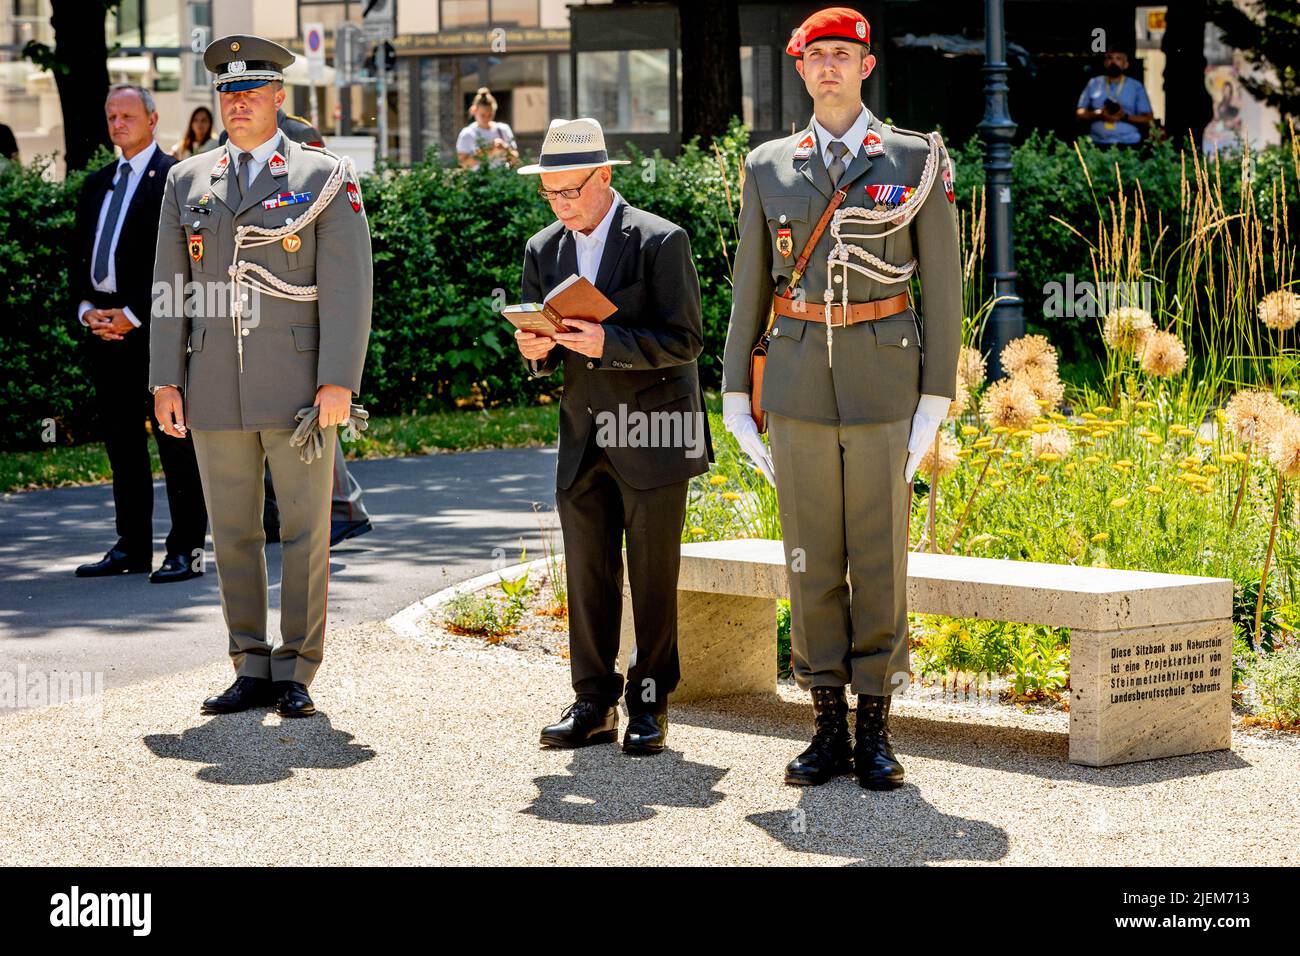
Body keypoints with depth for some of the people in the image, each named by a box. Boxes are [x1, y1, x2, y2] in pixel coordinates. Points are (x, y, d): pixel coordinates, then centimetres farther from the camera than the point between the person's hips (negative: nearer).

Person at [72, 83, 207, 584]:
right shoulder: (96, 184, 19)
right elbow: (78, 255, 18)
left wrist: (133, 314, -14)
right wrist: (86, 308, 1)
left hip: (155, 323, -7)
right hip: (103, 326, 7)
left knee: (174, 439, -4)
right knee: (120, 439, 9)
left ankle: (186, 548, -2)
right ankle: (132, 546, 15)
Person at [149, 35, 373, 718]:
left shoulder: (326, 177, 1)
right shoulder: (187, 182, 12)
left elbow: (347, 285, -5)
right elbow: (170, 286, 12)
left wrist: (339, 381, -13)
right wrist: (164, 381, 4)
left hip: (298, 386, -3)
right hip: (215, 391, 3)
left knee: (305, 532, 0)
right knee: (232, 533, 7)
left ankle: (295, 674, 8)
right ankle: (252, 669, 15)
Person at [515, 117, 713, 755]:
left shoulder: (660, 241, -10)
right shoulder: (543, 251, 8)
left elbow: (685, 340, -14)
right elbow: (543, 353, 13)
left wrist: (608, 343, -26)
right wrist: (538, 350, -11)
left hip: (653, 437, -5)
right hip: (583, 439, 5)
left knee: (653, 578, 0)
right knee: (587, 576, 5)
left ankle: (649, 707, 9)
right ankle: (593, 705, 12)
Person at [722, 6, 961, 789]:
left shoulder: (918, 160, 0)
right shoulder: (770, 167, 7)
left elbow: (943, 282, 0)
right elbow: (750, 287, 11)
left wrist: (936, 400, -6)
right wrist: (736, 397, 6)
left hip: (884, 378, -2)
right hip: (798, 379, 2)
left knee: (880, 556, 0)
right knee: (812, 557, 4)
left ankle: (875, 733, 8)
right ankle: (829, 731, 11)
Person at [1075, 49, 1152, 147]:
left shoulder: (1136, 87, 10)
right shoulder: (1093, 84, 14)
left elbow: (1147, 120, 6)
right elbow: (1079, 114, 12)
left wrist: (1125, 117, -10)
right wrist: (1098, 114, -7)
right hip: (1098, 145, 1)